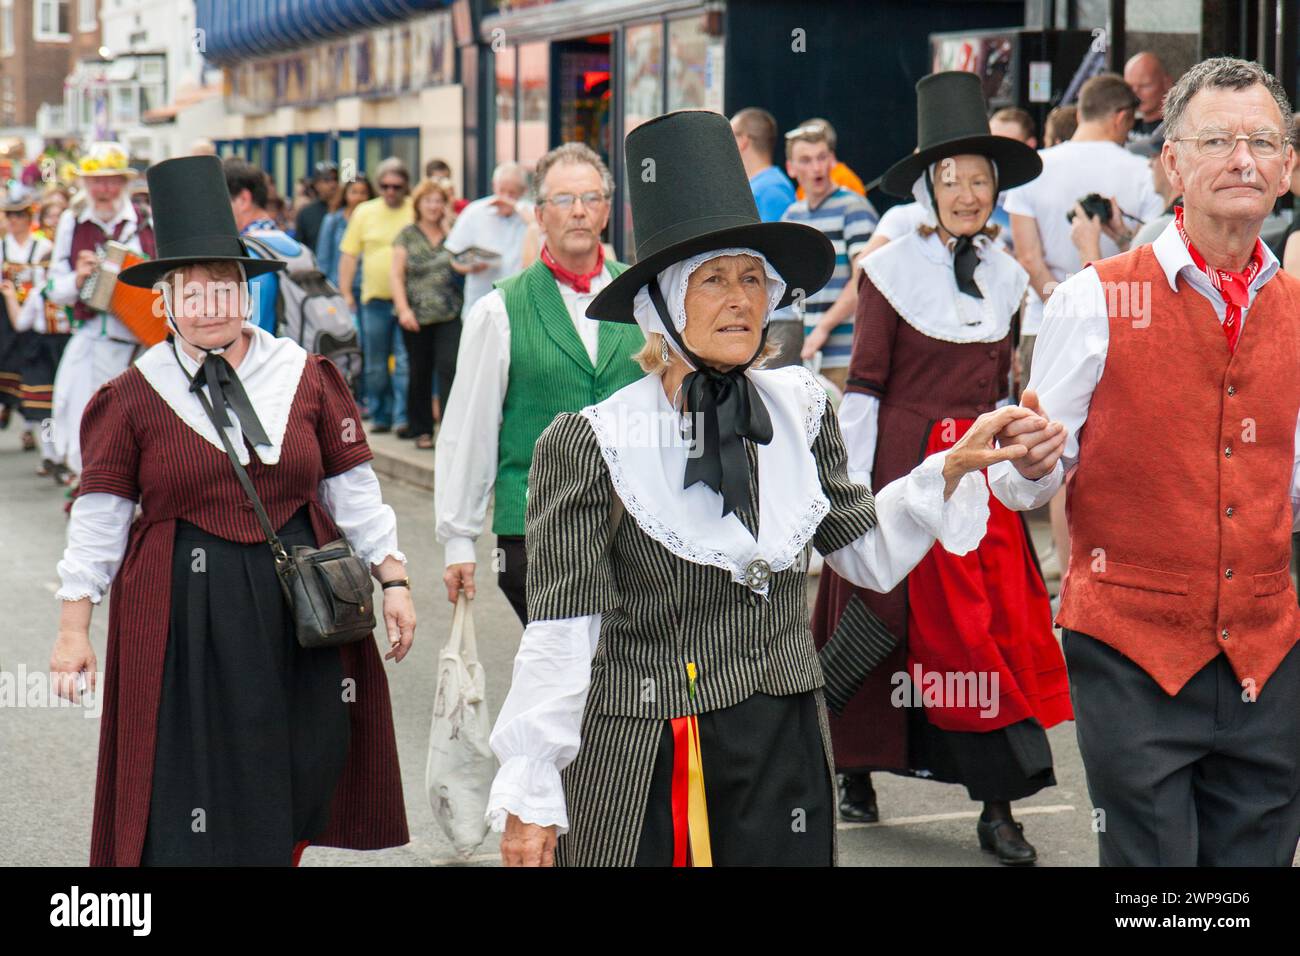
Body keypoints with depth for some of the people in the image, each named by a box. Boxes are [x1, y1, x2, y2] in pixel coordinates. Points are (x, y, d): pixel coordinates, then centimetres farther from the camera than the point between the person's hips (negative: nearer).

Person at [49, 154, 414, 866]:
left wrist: (392, 578, 5)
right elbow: (99, 516, 2)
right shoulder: (134, 396, 0)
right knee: (189, 794, -2)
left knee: (299, 782, 5)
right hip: (184, 616, -2)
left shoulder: (305, 377, 6)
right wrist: (74, 626, -1)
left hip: (299, 610, 2)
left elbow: (353, 488, 9)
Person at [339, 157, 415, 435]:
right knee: (375, 364, 8)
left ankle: (402, 418, -9)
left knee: (405, 361, -9)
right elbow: (348, 255, 11)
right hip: (375, 298, 3)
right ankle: (380, 416, 19)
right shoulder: (364, 212, 9)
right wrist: (345, 293, 5)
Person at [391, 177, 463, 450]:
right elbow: (397, 275, 4)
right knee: (420, 373, 7)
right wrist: (403, 309, -8)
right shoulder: (407, 235, 8)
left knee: (448, 367, -14)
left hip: (449, 315, -1)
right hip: (417, 315, 1)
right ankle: (422, 430, 17)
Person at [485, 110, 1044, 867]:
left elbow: (868, 550, 15)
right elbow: (562, 629, -10)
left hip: (788, 752, 4)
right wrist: (530, 795, -12)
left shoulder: (800, 411, 6)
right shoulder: (592, 443, -8)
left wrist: (953, 470, 3)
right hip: (647, 765, -4)